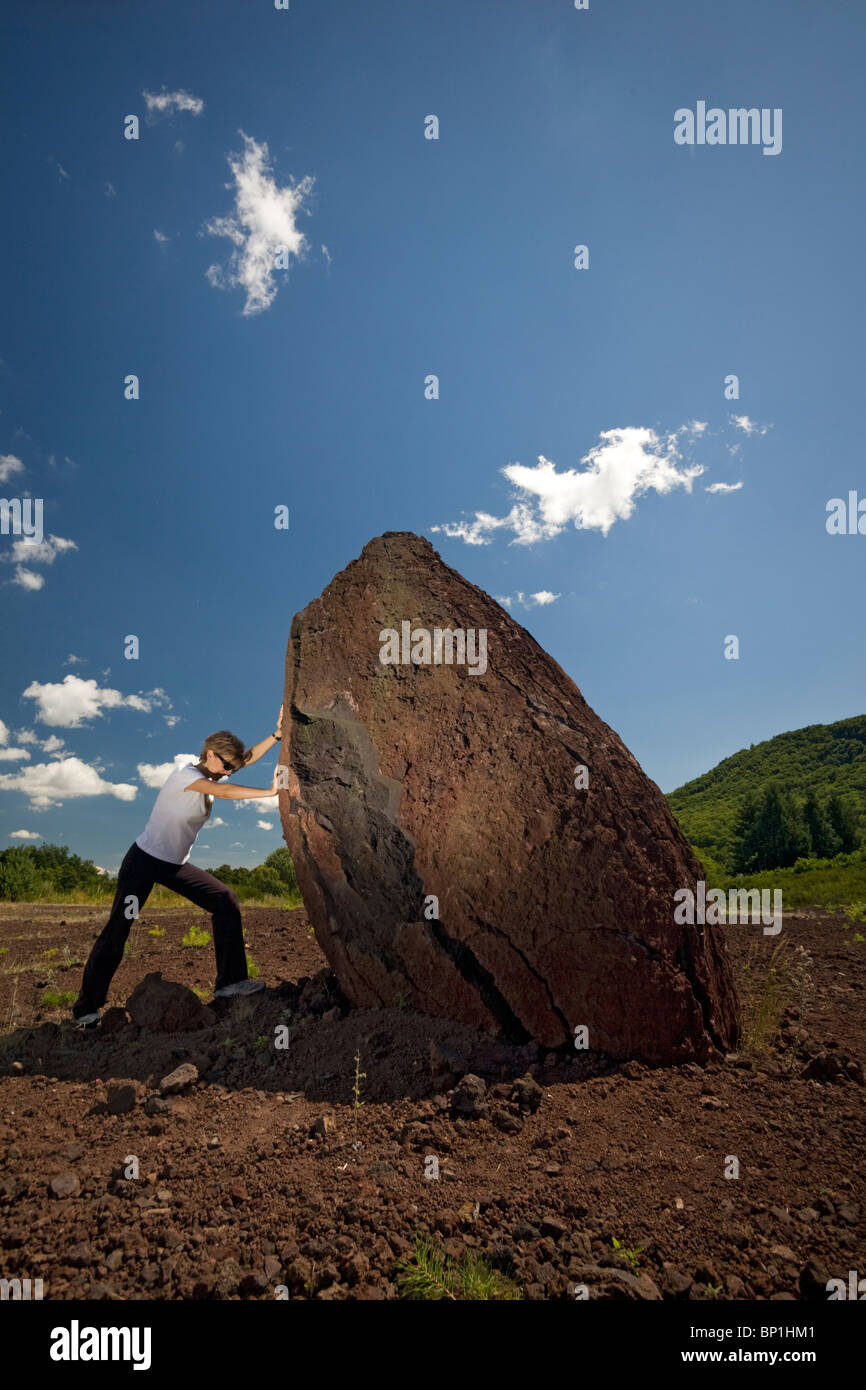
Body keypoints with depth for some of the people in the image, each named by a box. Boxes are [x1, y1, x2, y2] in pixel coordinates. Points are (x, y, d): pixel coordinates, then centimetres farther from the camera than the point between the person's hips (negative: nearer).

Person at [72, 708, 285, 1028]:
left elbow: (247, 759, -3)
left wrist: (277, 734, -14)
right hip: (144, 860, -8)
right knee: (118, 928, -5)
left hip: (176, 865, 8)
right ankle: (87, 1008, 8)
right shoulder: (185, 774, -19)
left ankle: (230, 981, -6)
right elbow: (222, 791, -33)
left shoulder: (211, 776, 5)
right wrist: (271, 791, -37)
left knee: (225, 900, -6)